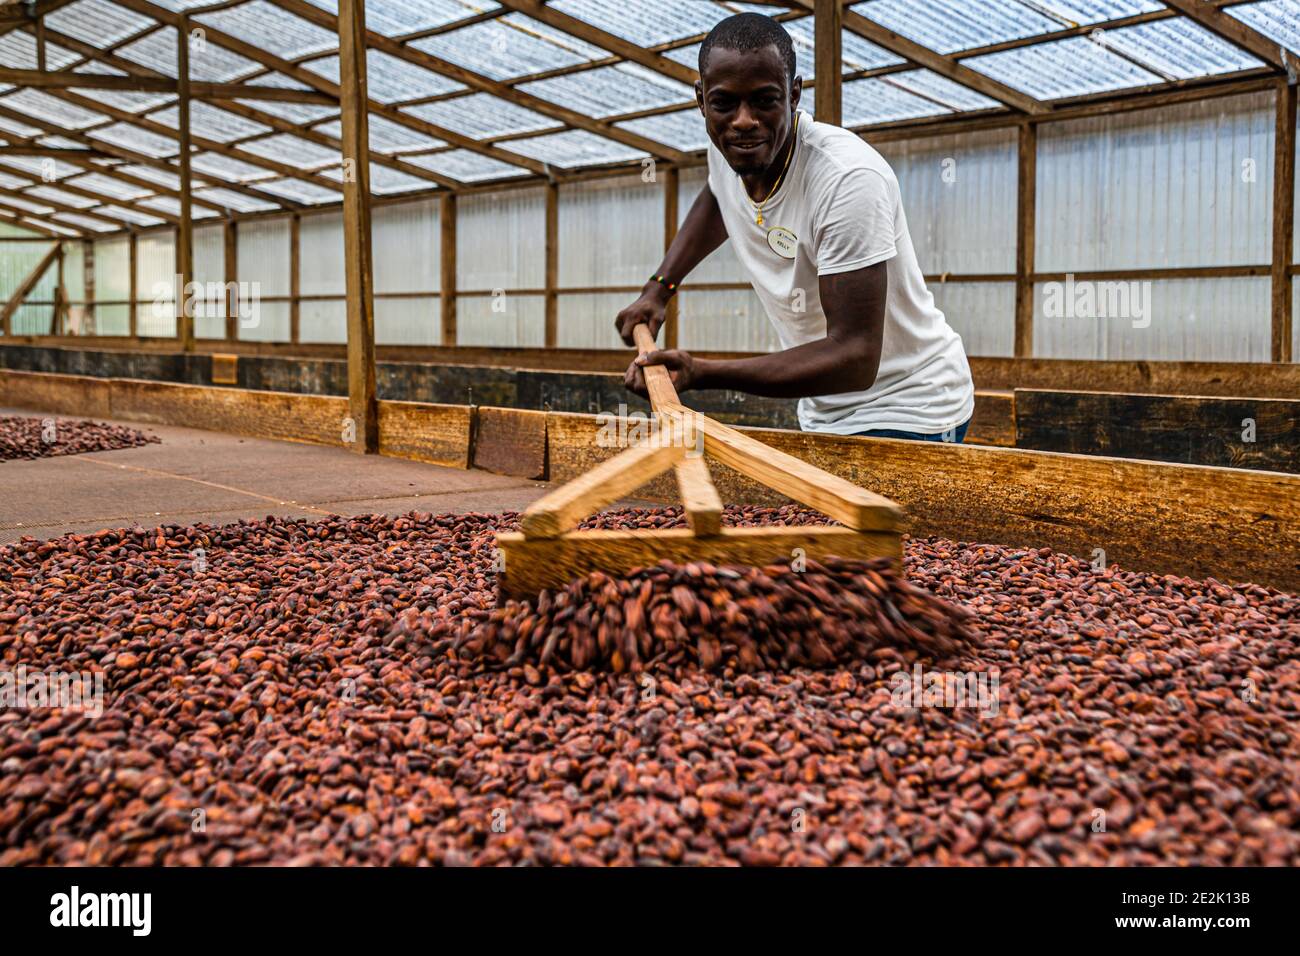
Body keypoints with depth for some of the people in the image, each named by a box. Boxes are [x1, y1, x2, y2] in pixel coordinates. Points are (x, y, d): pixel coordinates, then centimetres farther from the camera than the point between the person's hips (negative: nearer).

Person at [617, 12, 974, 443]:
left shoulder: (849, 180, -28)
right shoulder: (726, 149, -6)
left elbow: (854, 358, -32)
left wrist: (702, 373, -39)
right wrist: (659, 287, 10)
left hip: (906, 413, -7)